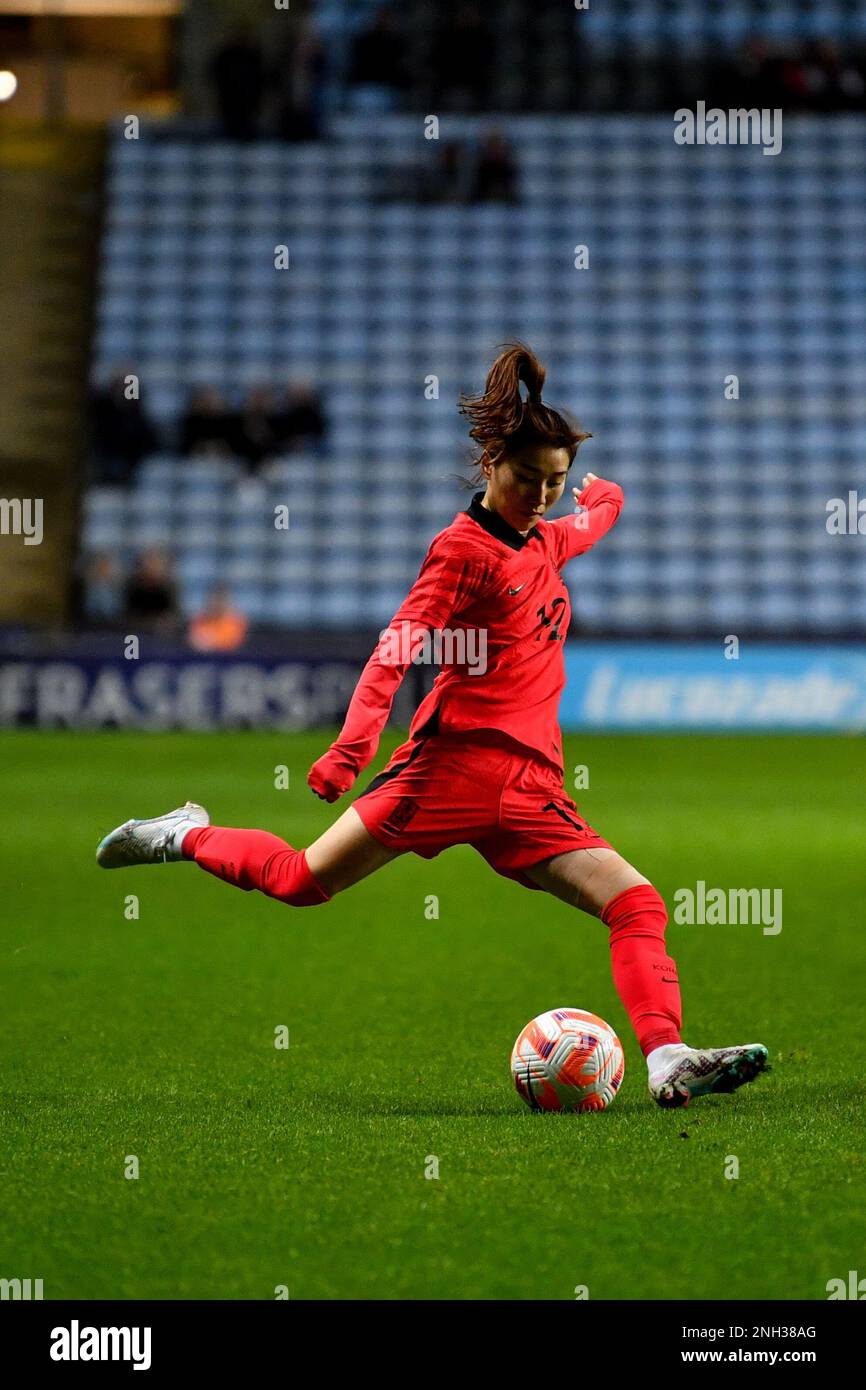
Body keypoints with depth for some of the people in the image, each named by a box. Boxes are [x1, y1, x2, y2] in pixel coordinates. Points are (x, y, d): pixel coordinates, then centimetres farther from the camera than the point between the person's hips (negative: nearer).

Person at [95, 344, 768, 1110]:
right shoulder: (464, 546, -6)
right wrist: (352, 746, -28)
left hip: (528, 787, 6)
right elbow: (398, 646, -17)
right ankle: (187, 835, 24)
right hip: (456, 762, -6)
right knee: (303, 880, -2)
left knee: (637, 903, -10)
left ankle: (667, 1061, -19)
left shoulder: (546, 541, 16)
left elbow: (600, 513, 43)